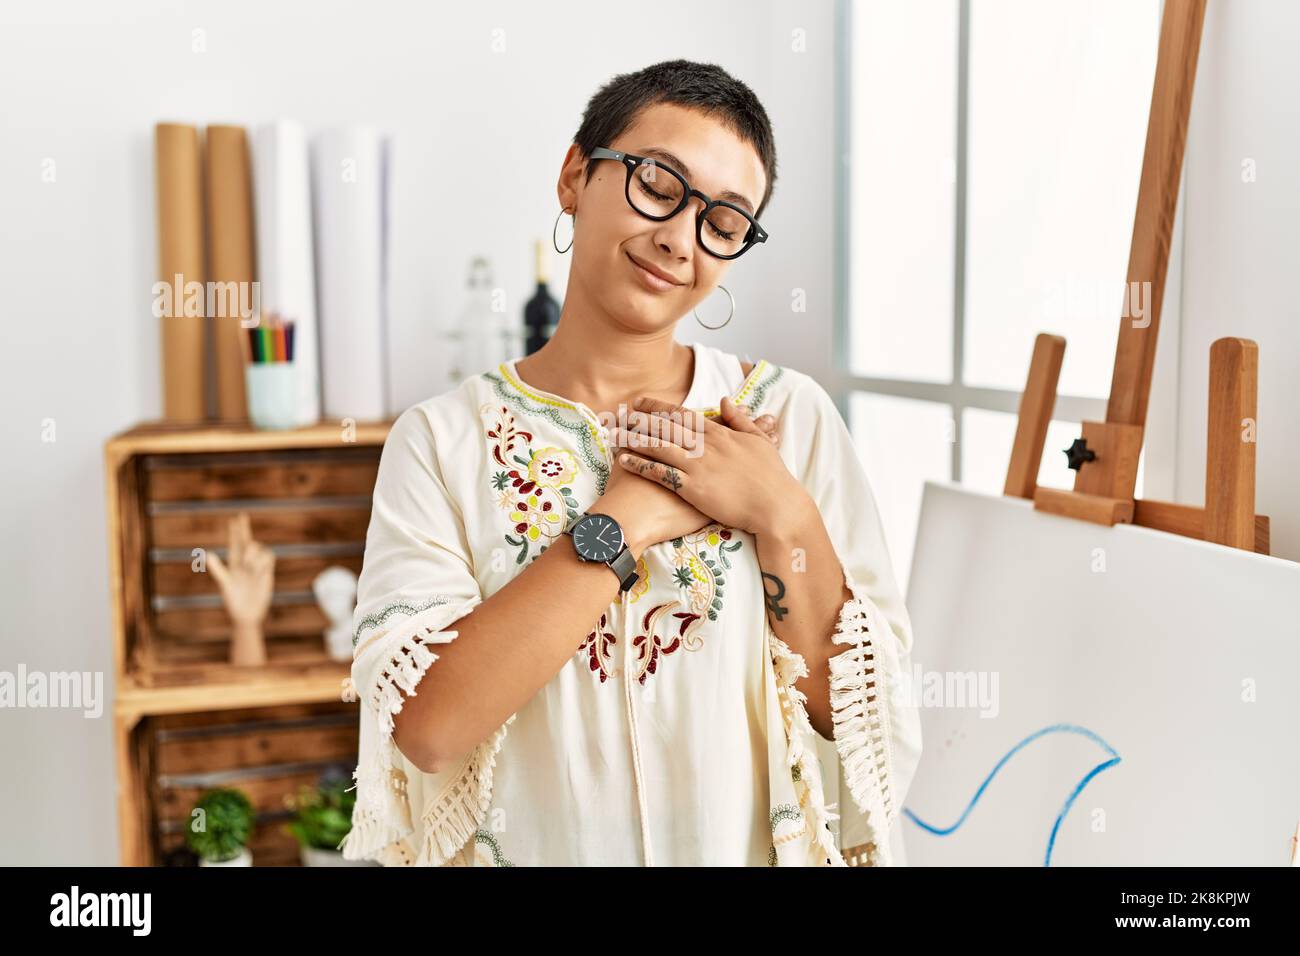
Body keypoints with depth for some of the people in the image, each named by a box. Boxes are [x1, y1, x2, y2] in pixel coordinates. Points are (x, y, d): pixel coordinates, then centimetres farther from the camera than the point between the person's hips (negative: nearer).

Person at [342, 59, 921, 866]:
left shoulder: (792, 415, -8)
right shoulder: (442, 439, -11)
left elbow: (856, 713, -8)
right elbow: (427, 727, -21)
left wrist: (783, 517, -21)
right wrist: (624, 520, -23)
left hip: (755, 846, 1)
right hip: (529, 844, -1)